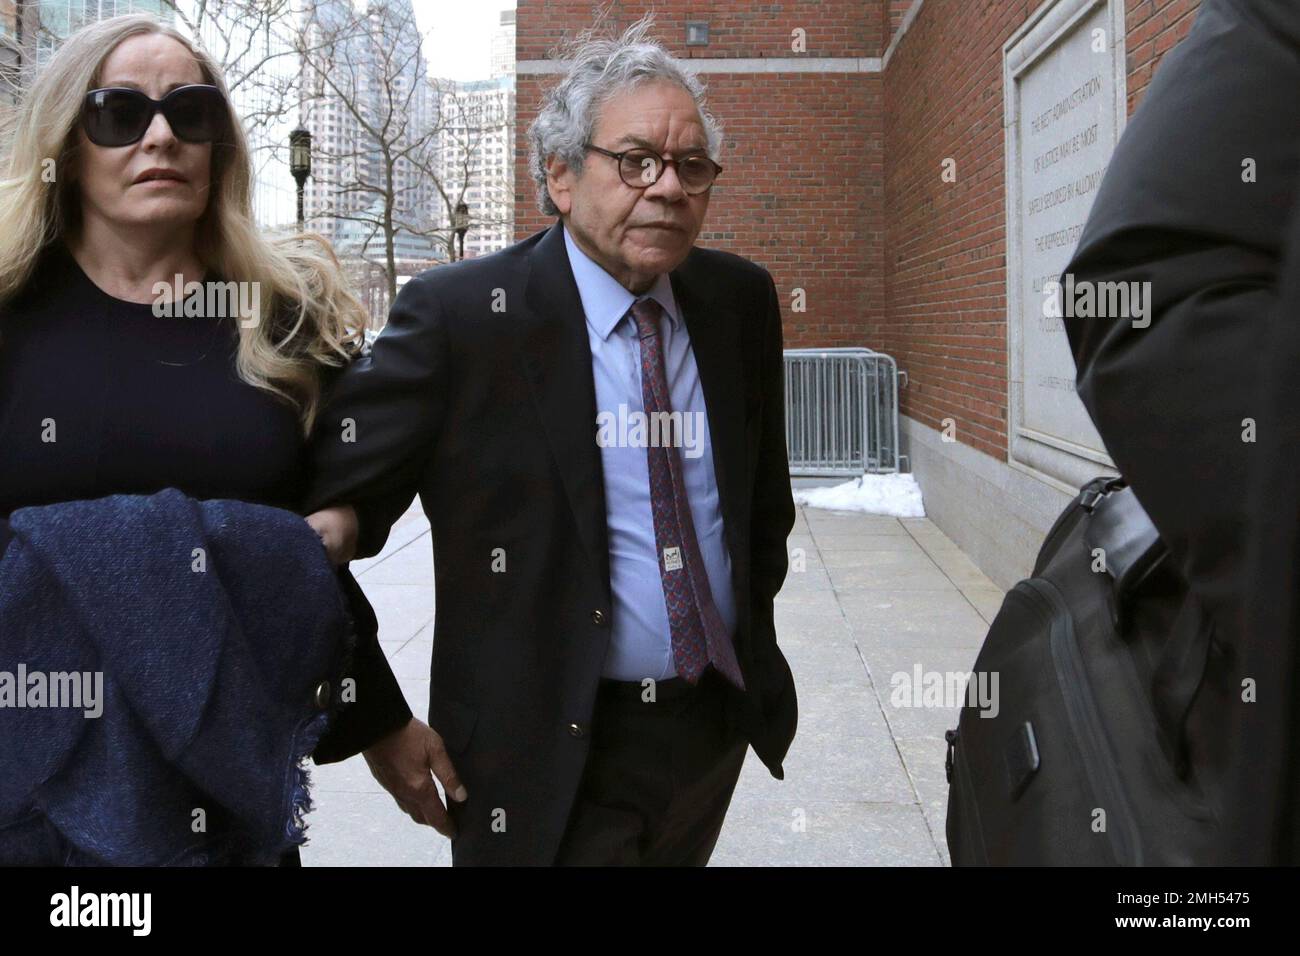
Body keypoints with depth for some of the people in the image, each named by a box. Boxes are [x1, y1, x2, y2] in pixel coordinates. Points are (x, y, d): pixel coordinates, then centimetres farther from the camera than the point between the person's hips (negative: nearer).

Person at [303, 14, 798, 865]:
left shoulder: (742, 300, 0)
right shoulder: (459, 314, -15)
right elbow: (327, 499, -13)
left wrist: (749, 630, 12)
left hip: (715, 727, 5)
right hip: (549, 754, -5)